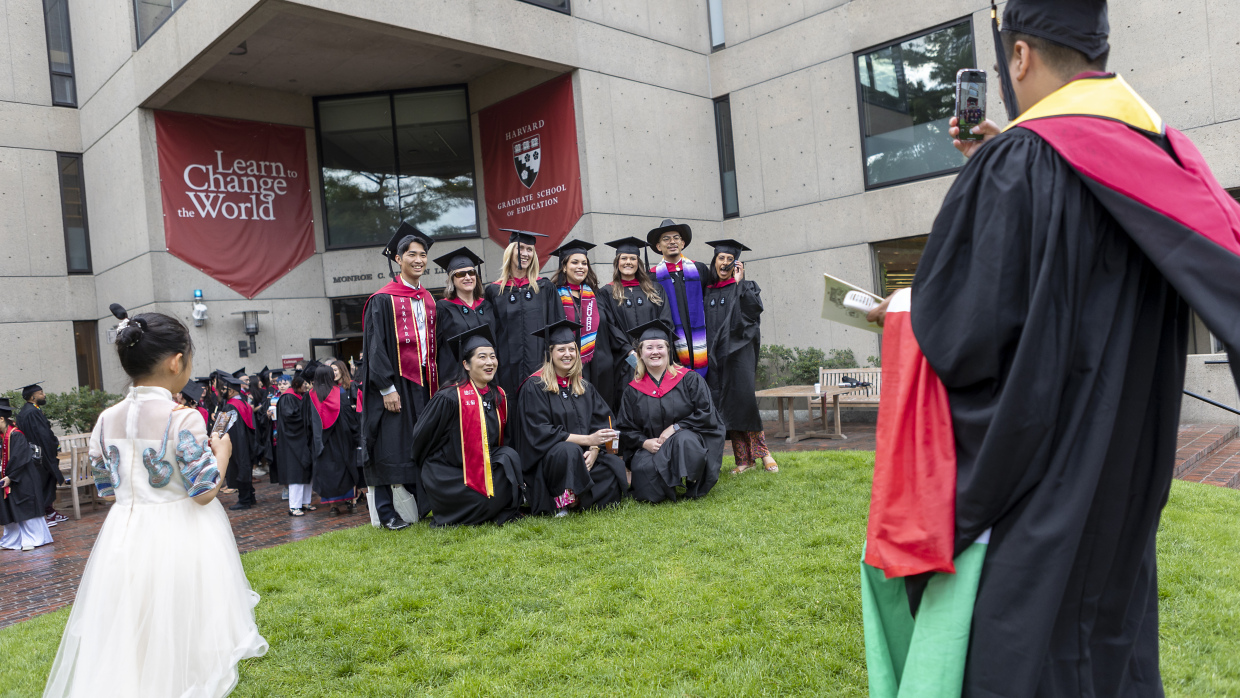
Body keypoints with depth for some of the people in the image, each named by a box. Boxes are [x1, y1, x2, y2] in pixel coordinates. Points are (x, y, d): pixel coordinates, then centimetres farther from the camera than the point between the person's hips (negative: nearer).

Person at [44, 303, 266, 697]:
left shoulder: (107, 420, 1)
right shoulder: (182, 419, -17)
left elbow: (106, 489, 9)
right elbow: (204, 491, -17)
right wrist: (221, 453, -1)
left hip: (126, 537, 5)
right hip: (179, 537, -5)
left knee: (130, 638, 16)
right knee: (180, 633, 9)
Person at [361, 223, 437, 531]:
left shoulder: (428, 300, 13)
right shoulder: (383, 300, -6)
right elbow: (375, 346, -11)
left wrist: (437, 383, 10)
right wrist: (387, 388, -17)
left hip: (423, 382, 6)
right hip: (394, 382, -6)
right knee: (390, 444, -2)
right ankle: (386, 512, 5)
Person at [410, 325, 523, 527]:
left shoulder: (499, 397, 2)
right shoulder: (449, 398, -17)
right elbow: (422, 436, -5)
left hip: (485, 466, 6)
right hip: (448, 473, -6)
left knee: (510, 457, -22)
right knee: (488, 502, -26)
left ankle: (504, 513, -6)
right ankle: (446, 517, 2)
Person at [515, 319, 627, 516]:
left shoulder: (584, 387, 15)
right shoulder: (535, 387, -3)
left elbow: (601, 422, 8)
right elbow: (540, 433, -13)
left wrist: (594, 450, -14)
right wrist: (587, 440, -19)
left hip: (582, 456, 6)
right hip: (546, 460, -6)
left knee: (616, 467, -21)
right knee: (569, 450, -37)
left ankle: (570, 498, -6)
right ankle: (560, 503, -18)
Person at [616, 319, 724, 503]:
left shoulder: (690, 379, 4)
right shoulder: (633, 391, 10)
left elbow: (706, 414, -4)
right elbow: (625, 429, 9)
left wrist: (675, 428, -14)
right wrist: (644, 442, -12)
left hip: (689, 446, -1)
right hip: (650, 449, 2)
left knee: (684, 439, -37)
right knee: (645, 468, -32)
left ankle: (685, 486, -16)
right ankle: (672, 490, -1)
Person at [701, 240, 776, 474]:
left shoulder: (745, 287, 8)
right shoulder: (707, 292, 16)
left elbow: (756, 308, -10)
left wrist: (739, 282, -6)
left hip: (739, 350, -3)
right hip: (715, 355, 4)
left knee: (742, 400, -14)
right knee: (722, 405, -1)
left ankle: (762, 452, -2)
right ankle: (744, 459, 4)